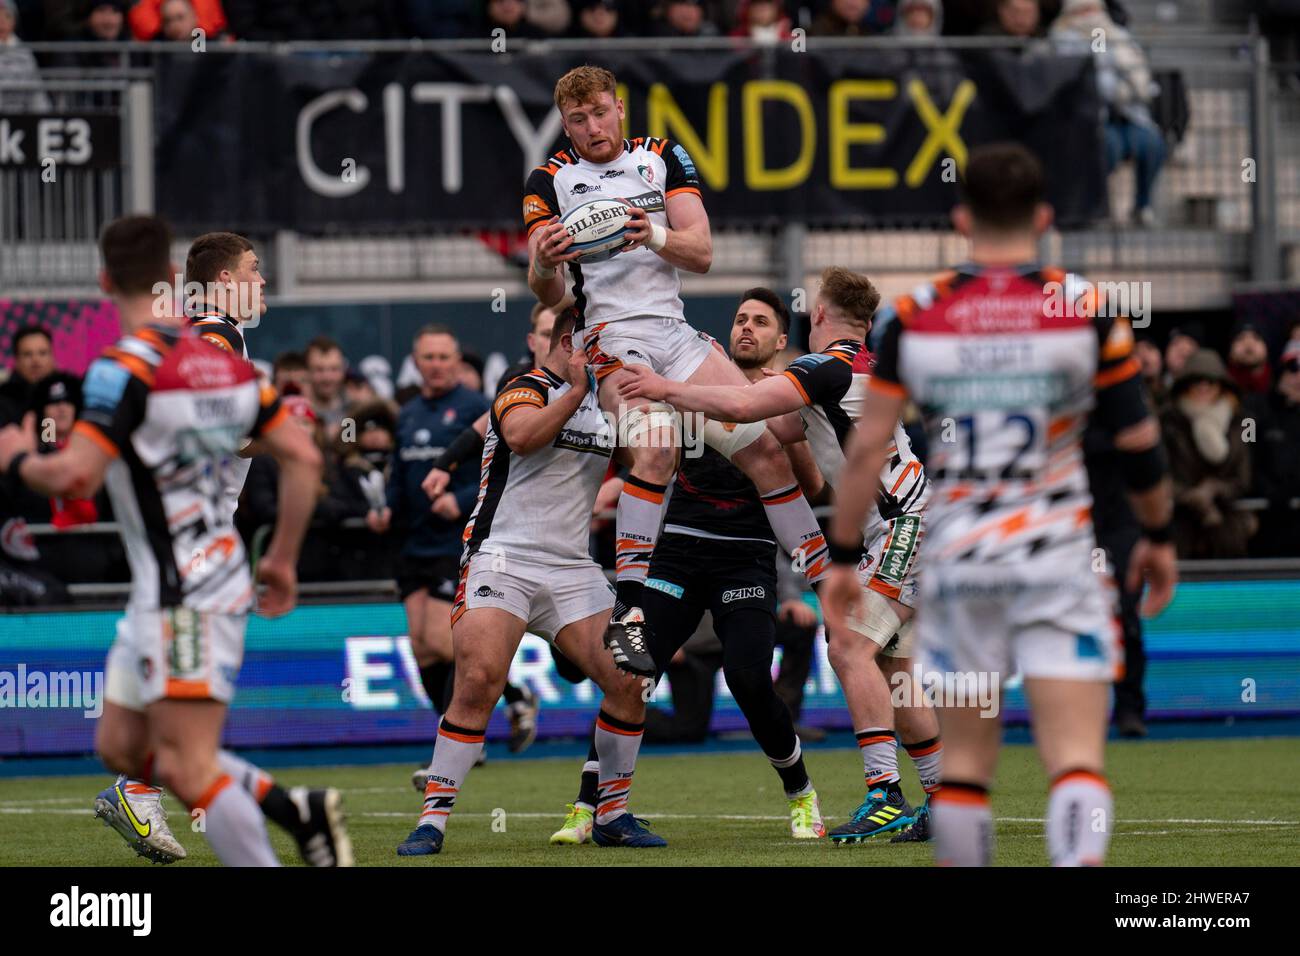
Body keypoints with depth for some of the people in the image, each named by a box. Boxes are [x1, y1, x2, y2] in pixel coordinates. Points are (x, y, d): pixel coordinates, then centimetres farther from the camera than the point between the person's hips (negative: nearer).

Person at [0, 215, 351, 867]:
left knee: (189, 772, -11)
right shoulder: (226, 361, 9)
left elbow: (74, 476, -25)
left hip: (184, 597, -9)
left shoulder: (125, 369, -16)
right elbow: (303, 459, 11)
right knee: (120, 746, 15)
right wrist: (283, 559, 20)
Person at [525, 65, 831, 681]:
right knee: (657, 446, -32)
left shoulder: (663, 158, 10)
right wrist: (544, 265, -28)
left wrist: (654, 237, -22)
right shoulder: (550, 181, 4)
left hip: (676, 334, 4)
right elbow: (546, 295, -4)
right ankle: (628, 613, -37)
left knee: (767, 446, -2)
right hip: (612, 336, -4)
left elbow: (702, 253, -1)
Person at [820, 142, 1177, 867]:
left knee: (964, 759, 14)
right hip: (1058, 559, -2)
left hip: (959, 561, 2)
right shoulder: (1086, 311, -3)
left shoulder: (914, 318, 0)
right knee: (1077, 759, -8)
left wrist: (844, 557, 10)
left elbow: (867, 447, 0)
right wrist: (1159, 536, 18)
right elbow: (1140, 441, 2)